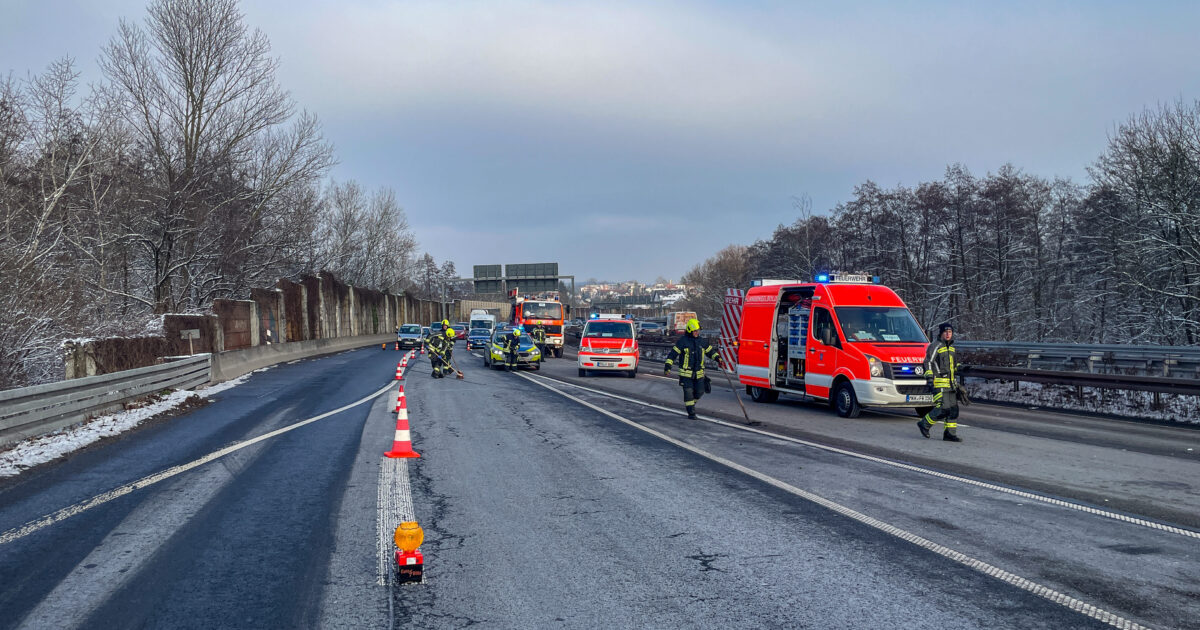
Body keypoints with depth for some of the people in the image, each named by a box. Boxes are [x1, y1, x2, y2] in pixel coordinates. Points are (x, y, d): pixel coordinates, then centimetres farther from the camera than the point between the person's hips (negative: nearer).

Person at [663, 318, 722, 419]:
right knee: (688, 392, -5)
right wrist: (667, 367, -12)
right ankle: (691, 412, 4)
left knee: (699, 391, 7)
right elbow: (673, 354, -6)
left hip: (699, 373, 5)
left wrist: (718, 358, 2)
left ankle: (690, 403, 35)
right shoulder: (682, 341, -7)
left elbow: (711, 351, 18)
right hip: (686, 372, -5)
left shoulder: (702, 341, 7)